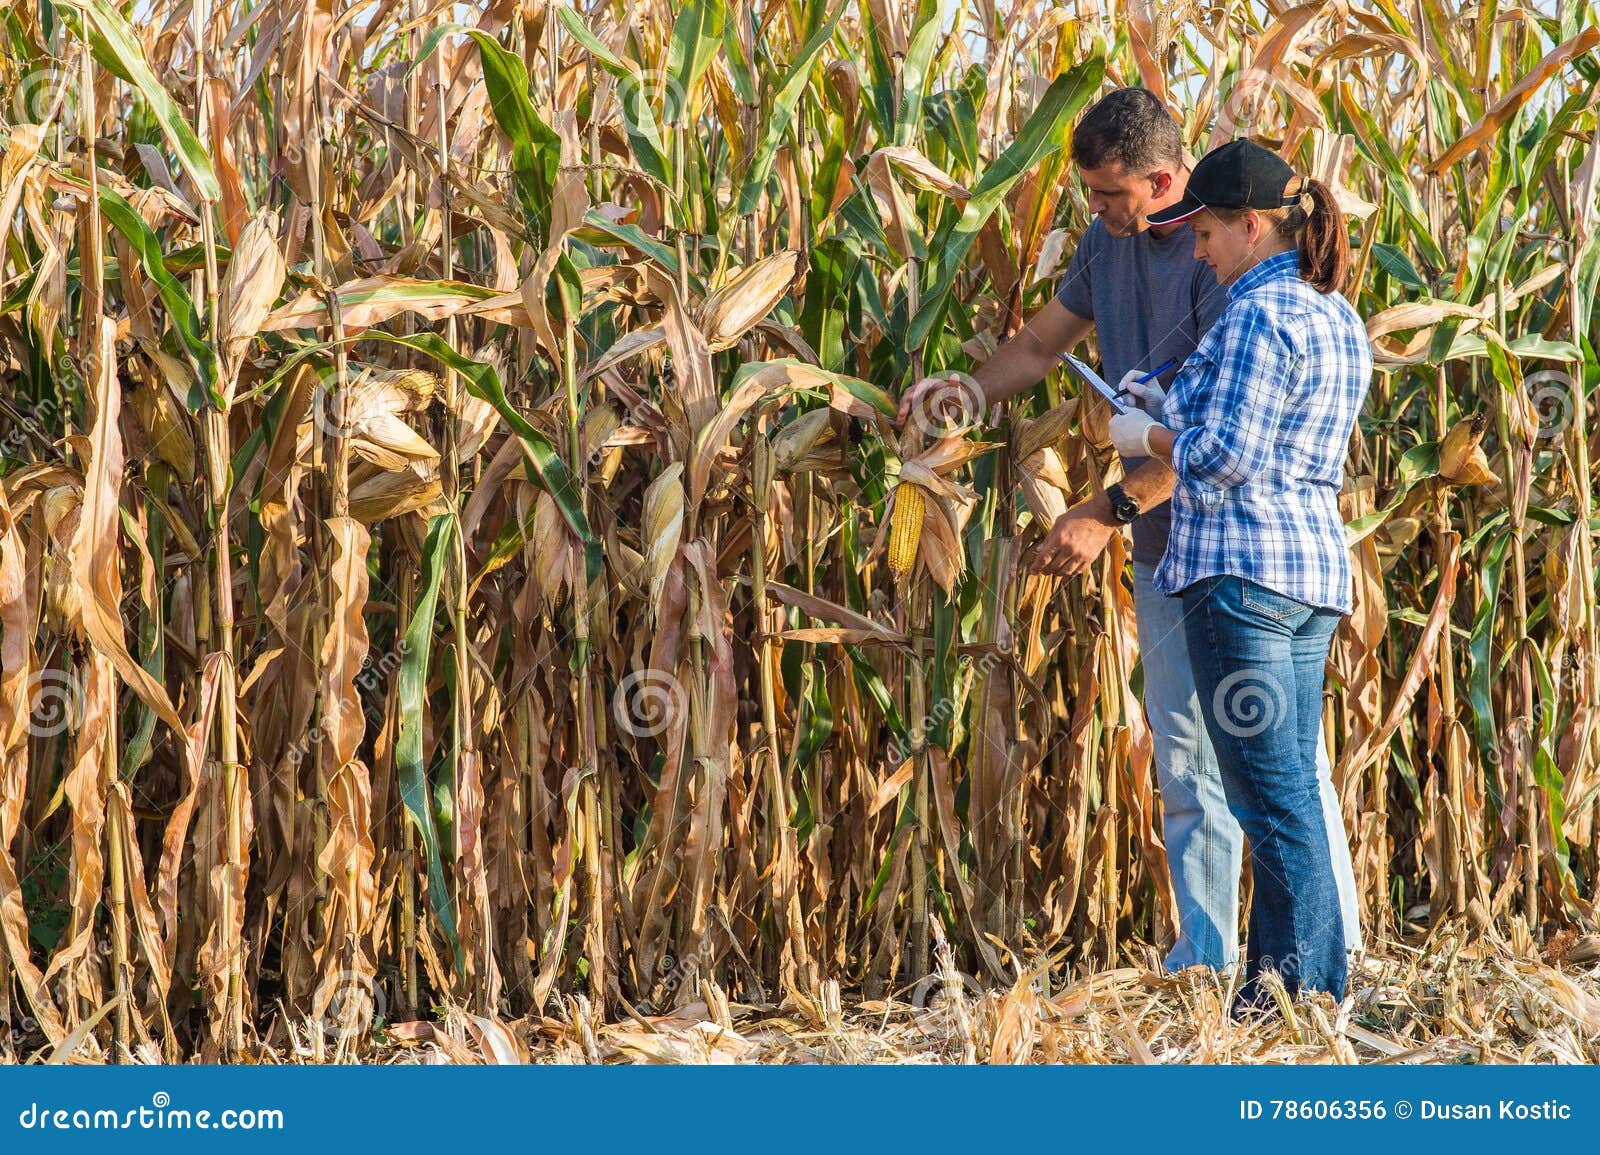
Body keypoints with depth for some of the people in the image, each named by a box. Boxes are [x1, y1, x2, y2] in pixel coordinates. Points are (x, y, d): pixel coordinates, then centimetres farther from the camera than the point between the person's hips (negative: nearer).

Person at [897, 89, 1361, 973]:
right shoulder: (1109, 243, 8)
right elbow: (1043, 343, 22)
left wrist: (1110, 511, -22)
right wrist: (968, 390, 3)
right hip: (1163, 545, 8)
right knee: (1184, 761, 9)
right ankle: (1202, 960, 15)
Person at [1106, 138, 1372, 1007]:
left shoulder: (1258, 317, -14)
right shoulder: (1340, 319, 15)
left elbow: (1226, 456, -19)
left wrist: (1148, 437, -2)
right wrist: (1174, 405, 20)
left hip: (1242, 569, -10)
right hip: (1317, 567, 10)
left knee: (1272, 793, -6)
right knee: (1289, 786, 12)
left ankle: (1307, 989, -5)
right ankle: (1276, 979, 15)